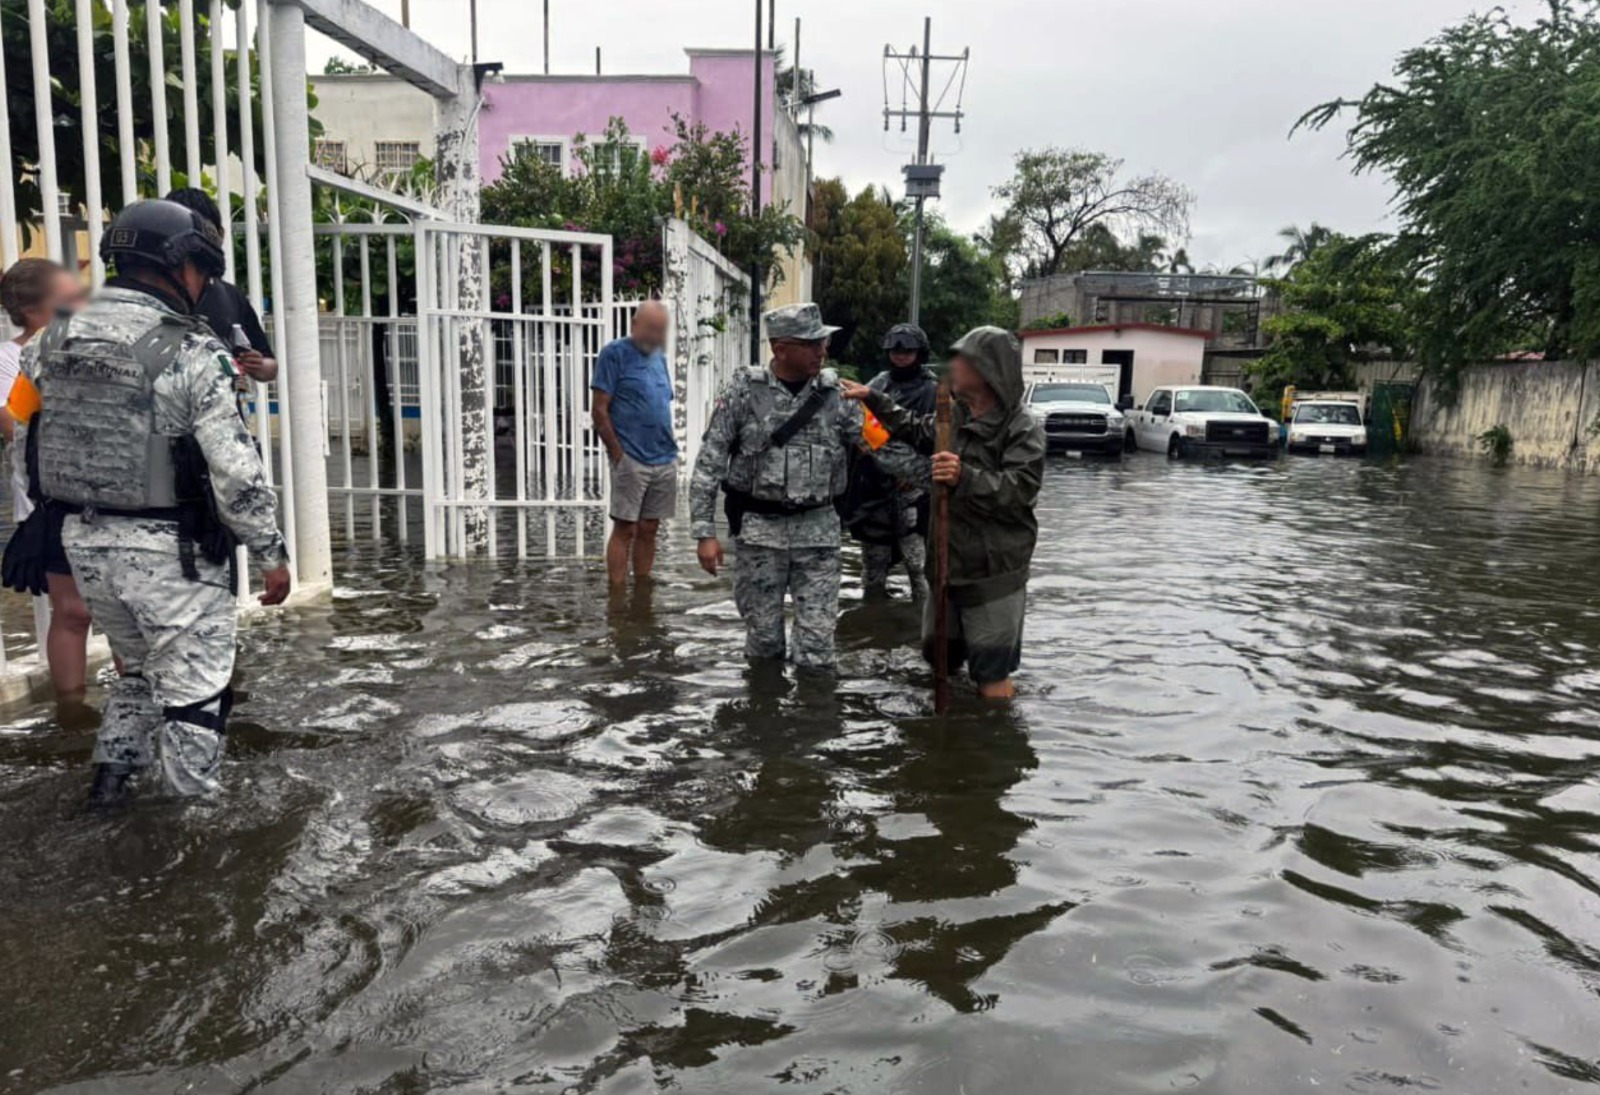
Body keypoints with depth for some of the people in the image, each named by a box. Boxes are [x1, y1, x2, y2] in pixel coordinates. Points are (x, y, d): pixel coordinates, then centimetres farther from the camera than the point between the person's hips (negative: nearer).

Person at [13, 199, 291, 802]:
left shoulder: (53, 341, 5)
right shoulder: (191, 353, -16)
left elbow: (24, 426, 13)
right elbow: (235, 470, -17)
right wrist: (271, 553, -9)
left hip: (85, 539, 7)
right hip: (171, 549, -7)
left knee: (139, 669, 27)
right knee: (193, 693, 7)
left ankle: (112, 775, 32)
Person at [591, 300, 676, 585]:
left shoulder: (658, 356, 16)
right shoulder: (615, 353, -4)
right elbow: (599, 410, -8)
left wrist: (670, 448, 14)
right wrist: (618, 454, -12)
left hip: (664, 459, 6)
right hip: (631, 461, -6)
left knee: (649, 529, 10)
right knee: (625, 529, -4)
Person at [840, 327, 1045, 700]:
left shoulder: (1023, 428, -12)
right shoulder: (956, 415, 9)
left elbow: (1020, 489, -24)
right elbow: (918, 430, 28)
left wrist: (965, 478, -34)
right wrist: (874, 399, 29)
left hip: (994, 571, -7)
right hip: (948, 559, 7)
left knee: (992, 677, 1)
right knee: (938, 651, 19)